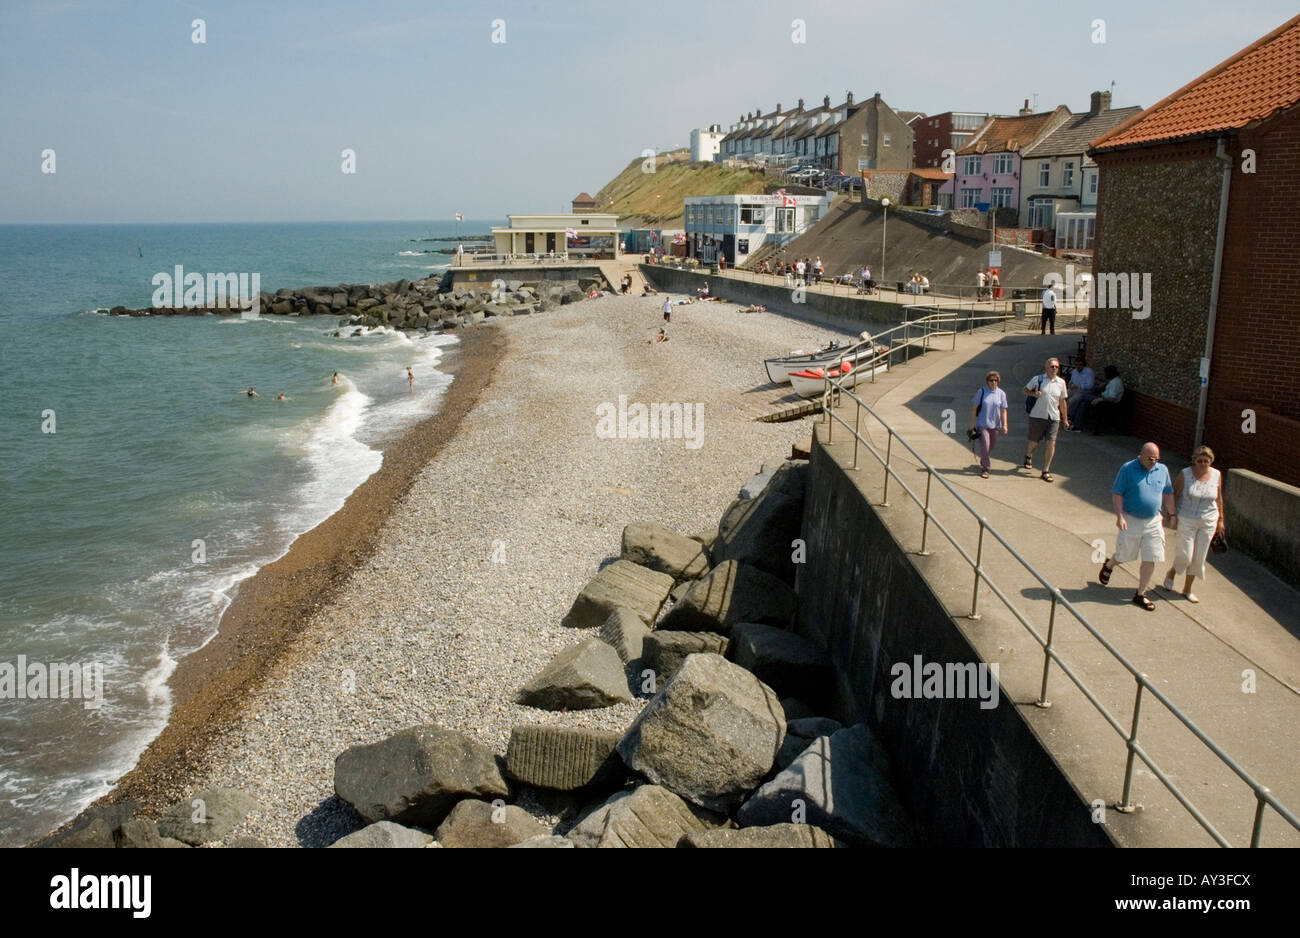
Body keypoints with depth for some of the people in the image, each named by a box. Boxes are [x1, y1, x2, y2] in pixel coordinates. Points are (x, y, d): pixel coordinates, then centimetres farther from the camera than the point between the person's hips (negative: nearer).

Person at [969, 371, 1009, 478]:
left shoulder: (1001, 394, 2)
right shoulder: (981, 392, -4)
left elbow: (1003, 411, 3)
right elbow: (974, 408, 0)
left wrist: (1004, 425, -3)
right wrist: (973, 423, -4)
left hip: (995, 425, 3)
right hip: (982, 424, -3)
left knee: (991, 446, 13)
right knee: (985, 446, -10)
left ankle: (983, 463, 37)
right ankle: (985, 469, 0)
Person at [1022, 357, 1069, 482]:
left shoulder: (1061, 382, 7)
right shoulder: (1038, 379, -2)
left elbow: (1062, 401, 15)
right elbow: (1025, 390, 9)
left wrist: (1065, 419, 16)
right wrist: (1034, 394, -13)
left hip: (1054, 417, 2)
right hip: (1037, 416, -2)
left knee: (1051, 443, -8)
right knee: (1034, 442, 7)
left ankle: (1046, 472, 0)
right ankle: (1028, 456, 43)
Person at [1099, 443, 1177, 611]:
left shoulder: (1163, 470, 4)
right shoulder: (1127, 469, -10)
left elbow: (1168, 494, 16)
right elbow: (1117, 494, -10)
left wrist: (1172, 516, 15)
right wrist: (1120, 516, -19)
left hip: (1153, 522, 4)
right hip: (1131, 521, -4)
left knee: (1150, 559, 1)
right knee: (1124, 555, 8)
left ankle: (1140, 594, 13)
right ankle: (1109, 565, 43)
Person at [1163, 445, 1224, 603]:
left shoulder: (1216, 475, -2)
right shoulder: (1185, 474, -11)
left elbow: (1219, 499, 9)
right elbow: (1174, 496, -5)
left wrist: (1220, 520, 13)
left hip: (1207, 522, 3)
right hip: (1186, 520, -3)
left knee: (1198, 558, 8)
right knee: (1185, 556, -4)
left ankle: (1187, 589, 23)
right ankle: (1171, 573, 29)